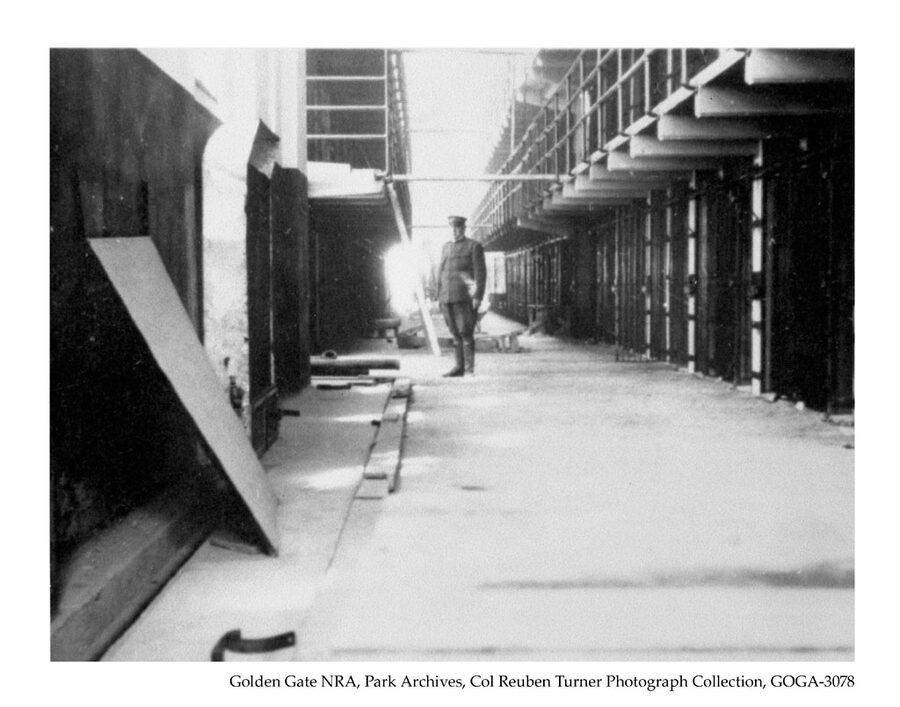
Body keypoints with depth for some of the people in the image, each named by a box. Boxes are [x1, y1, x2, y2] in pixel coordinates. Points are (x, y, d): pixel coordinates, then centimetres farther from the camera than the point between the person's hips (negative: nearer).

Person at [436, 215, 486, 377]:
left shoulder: (474, 246, 0)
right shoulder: (446, 247, 18)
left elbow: (480, 272, -5)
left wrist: (478, 297, -13)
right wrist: (439, 297, 14)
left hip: (465, 297, -6)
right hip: (447, 297, 6)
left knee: (465, 332, -8)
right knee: (456, 333, 8)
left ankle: (469, 369, -5)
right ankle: (459, 367, 13)